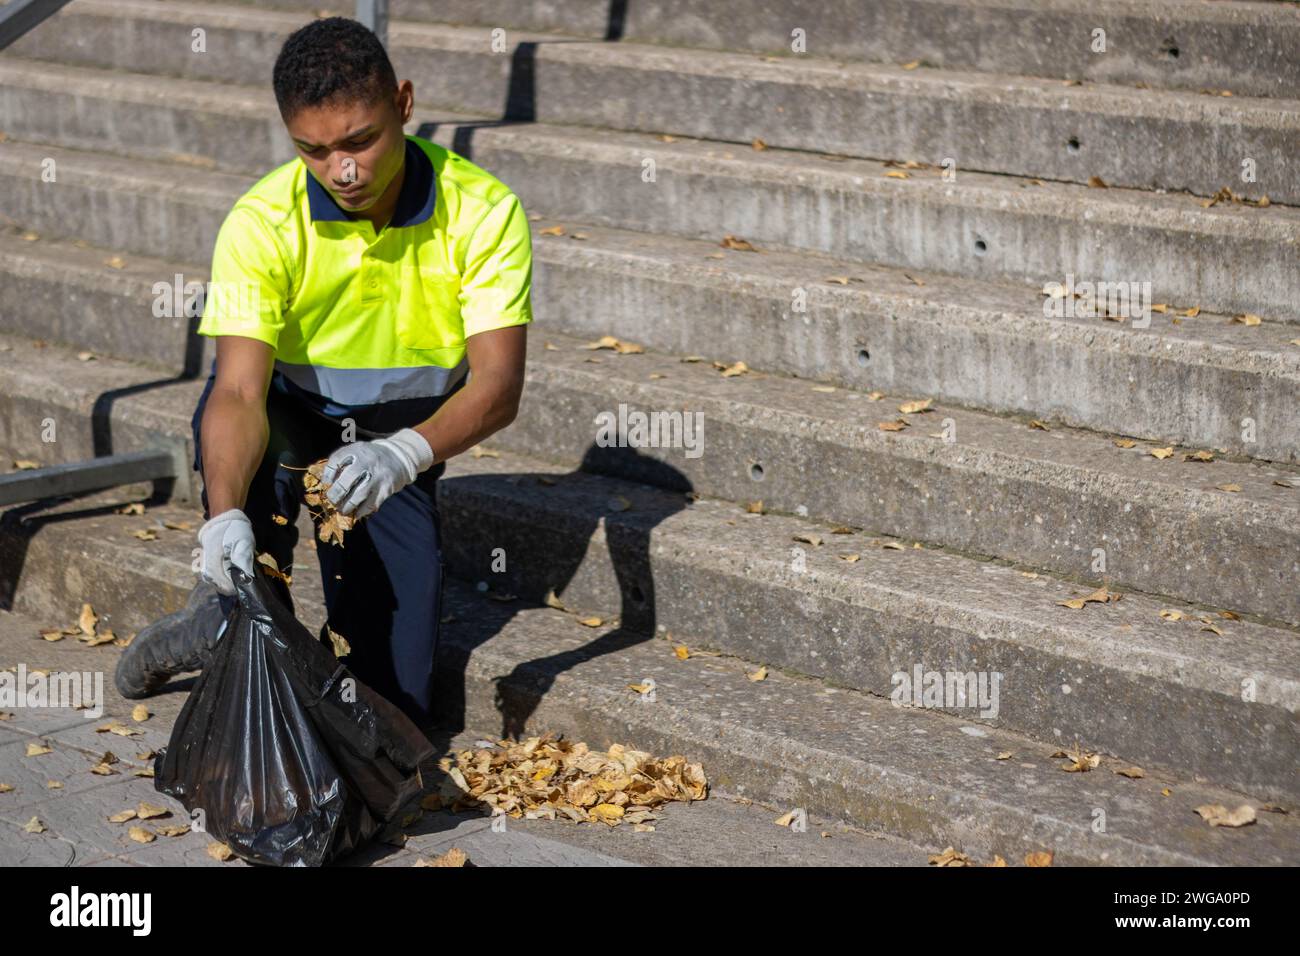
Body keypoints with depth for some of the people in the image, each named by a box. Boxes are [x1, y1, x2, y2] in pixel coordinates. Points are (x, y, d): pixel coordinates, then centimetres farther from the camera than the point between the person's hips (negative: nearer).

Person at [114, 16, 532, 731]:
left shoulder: (484, 210, -23)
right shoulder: (262, 223, -25)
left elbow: (498, 383, -30)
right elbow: (239, 391, -33)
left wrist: (402, 455, -50)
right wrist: (225, 515, -52)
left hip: (397, 440, 1)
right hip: (287, 418, -1)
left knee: (396, 705, -5)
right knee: (229, 420, -39)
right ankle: (239, 615, -14)